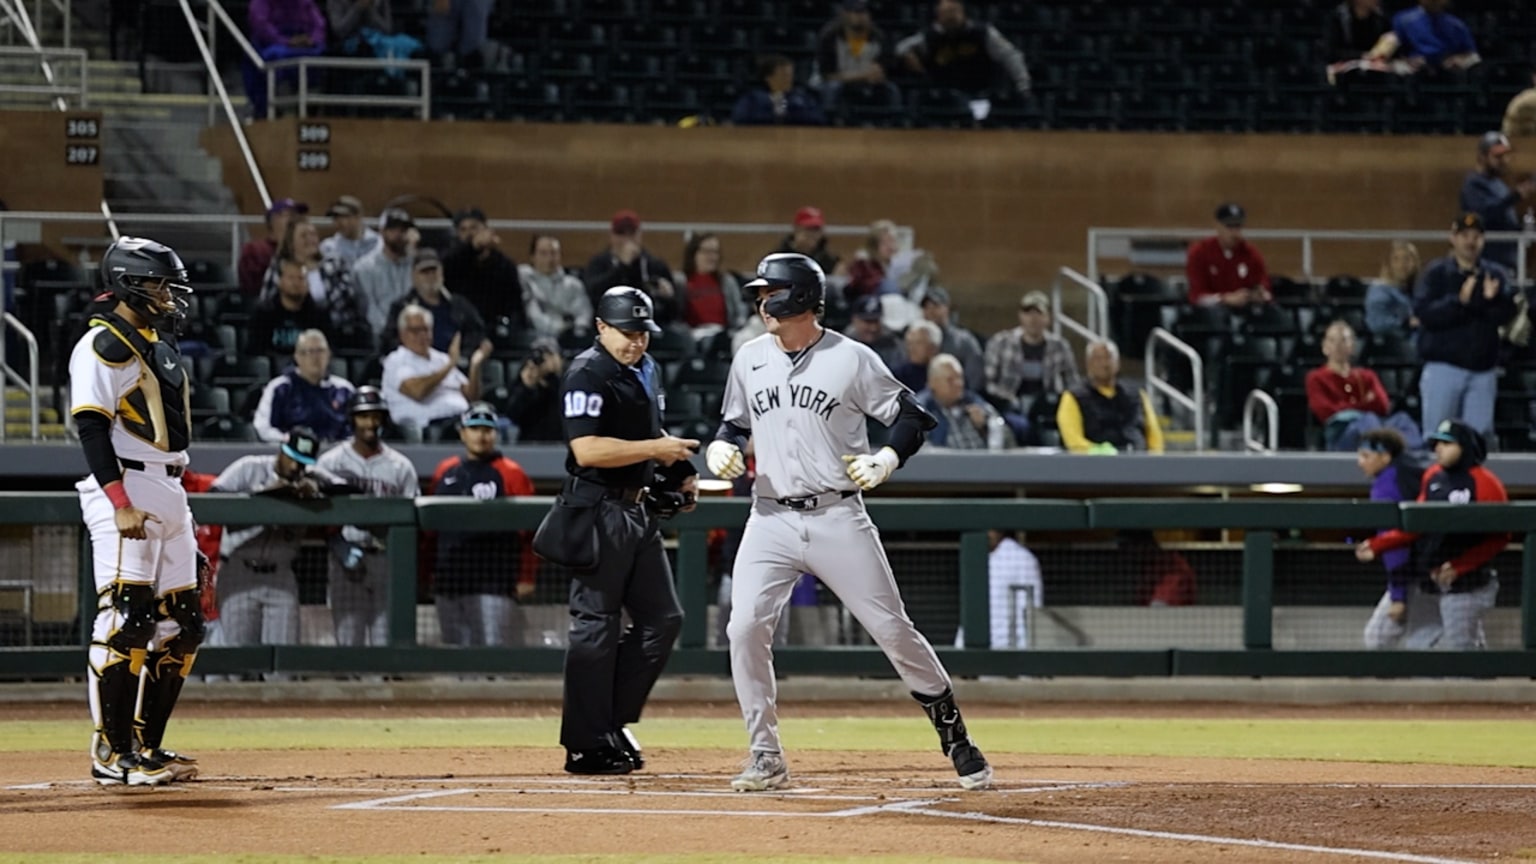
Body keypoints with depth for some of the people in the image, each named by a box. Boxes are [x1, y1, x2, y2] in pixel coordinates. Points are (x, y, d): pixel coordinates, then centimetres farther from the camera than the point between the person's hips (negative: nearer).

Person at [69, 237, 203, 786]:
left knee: (179, 625, 8)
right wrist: (121, 504, -24)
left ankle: (148, 746, 14)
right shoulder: (104, 344, -9)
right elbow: (91, 427, -17)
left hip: (169, 492, 10)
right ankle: (112, 754, -13)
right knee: (125, 618, -14)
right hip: (123, 489, -10)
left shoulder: (160, 345, 20)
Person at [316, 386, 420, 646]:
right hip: (346, 558, -1)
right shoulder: (331, 462, 5)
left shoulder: (401, 466, 9)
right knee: (348, 638, -4)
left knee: (386, 640, -3)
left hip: (387, 559, 1)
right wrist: (343, 551, -12)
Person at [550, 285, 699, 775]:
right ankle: (587, 746, -3)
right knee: (596, 624, -6)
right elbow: (587, 449, -23)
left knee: (663, 619, 9)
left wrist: (678, 471, 12)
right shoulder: (588, 375, -13)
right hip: (599, 509, -9)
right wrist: (656, 449, -23)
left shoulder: (646, 371, 15)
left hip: (639, 508, 9)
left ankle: (612, 721, 17)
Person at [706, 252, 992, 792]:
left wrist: (886, 460, -17)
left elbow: (911, 417, 0)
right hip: (771, 519, 3)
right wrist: (722, 448, -2)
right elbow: (735, 423, 21)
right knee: (745, 629, -12)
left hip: (837, 518, -3)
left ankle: (955, 738, 12)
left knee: (893, 630, -2)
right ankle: (766, 758, -1)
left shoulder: (851, 359, -5)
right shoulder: (750, 359, 7)